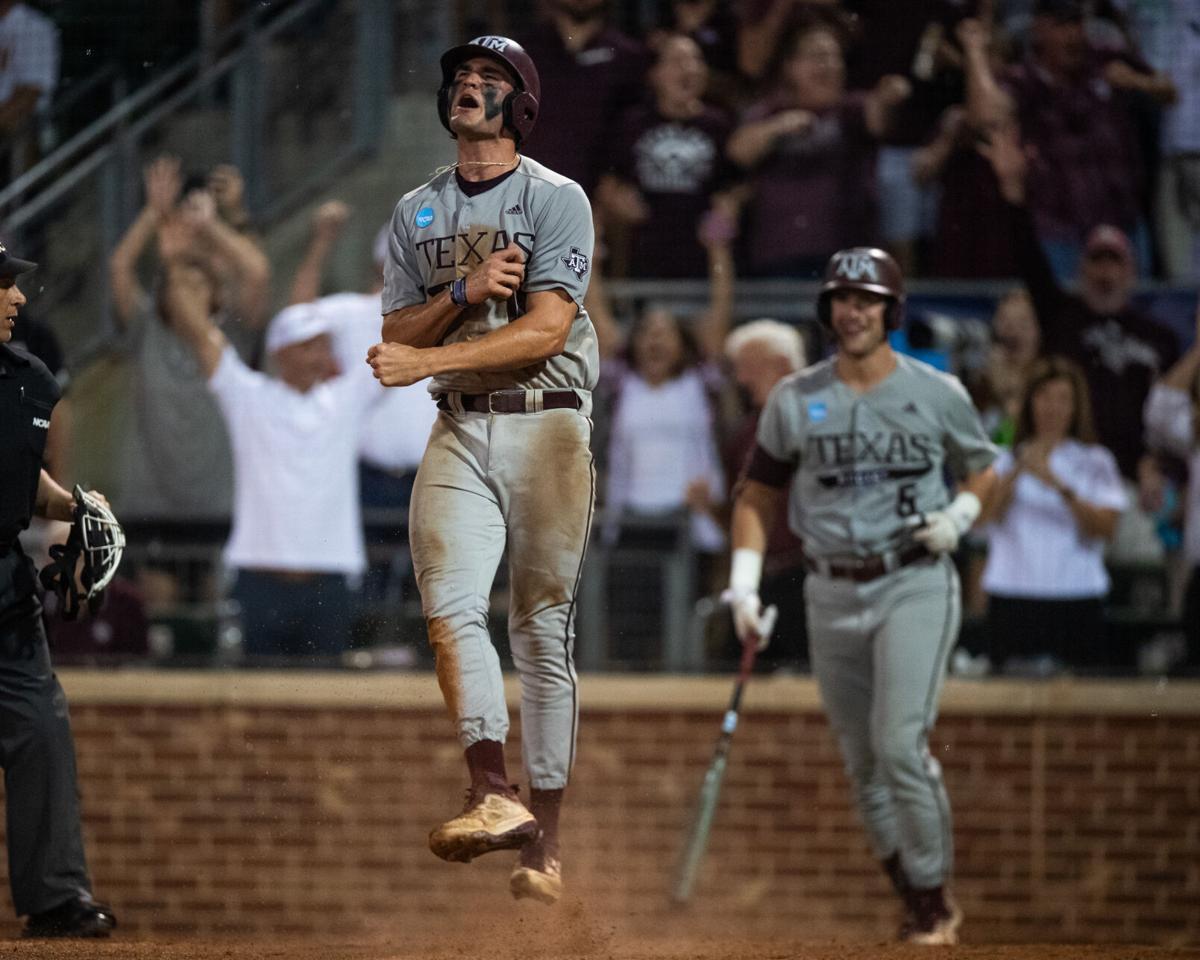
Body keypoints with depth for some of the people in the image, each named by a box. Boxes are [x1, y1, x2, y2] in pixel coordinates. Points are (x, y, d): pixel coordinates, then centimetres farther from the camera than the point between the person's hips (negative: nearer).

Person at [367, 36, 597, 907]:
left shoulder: (557, 200, -1)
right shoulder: (418, 212, 14)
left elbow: (545, 330, -12)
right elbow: (396, 336, 9)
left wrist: (427, 360, -20)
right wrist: (464, 292, -10)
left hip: (546, 424, -3)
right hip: (460, 430, 3)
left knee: (544, 629, -1)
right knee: (450, 605, -19)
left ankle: (545, 841, 0)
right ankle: (494, 797, -24)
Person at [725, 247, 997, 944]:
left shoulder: (936, 393, 0)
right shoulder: (795, 400, 4)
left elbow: (983, 469, 14)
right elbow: (759, 496, 12)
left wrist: (959, 517, -7)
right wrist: (745, 585, 2)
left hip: (916, 585, -3)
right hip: (833, 594, 3)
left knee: (900, 742, -19)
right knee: (863, 762, 5)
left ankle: (935, 893, -6)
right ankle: (924, 909, 15)